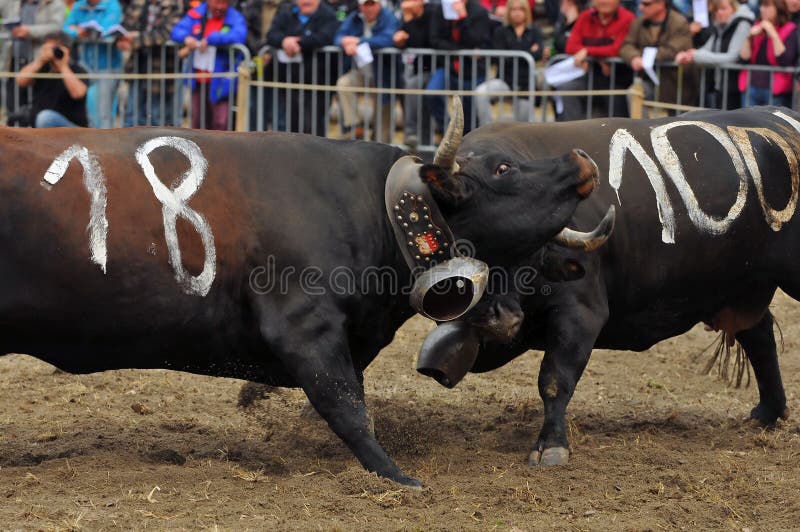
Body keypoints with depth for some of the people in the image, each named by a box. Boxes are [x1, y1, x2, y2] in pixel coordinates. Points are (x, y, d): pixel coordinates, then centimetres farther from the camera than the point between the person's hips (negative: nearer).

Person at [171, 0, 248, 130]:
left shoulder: (235, 18, -5)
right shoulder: (196, 14, 6)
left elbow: (238, 35, -24)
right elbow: (177, 31, 3)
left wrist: (210, 39, -26)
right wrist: (186, 38, -21)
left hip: (220, 81, -5)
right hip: (198, 80, 5)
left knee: (220, 122, -12)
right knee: (198, 121, 15)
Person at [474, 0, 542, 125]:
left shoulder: (534, 32, 11)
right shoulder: (501, 31, 9)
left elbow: (538, 54, -6)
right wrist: (528, 53, -5)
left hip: (525, 83, 1)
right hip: (505, 79, -1)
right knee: (481, 93, -33)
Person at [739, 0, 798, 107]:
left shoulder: (790, 30, -1)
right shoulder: (757, 28, 13)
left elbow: (785, 61, -13)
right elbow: (743, 58, 7)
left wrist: (773, 35, -15)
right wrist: (749, 37, -6)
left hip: (775, 91, -5)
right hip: (751, 88, 5)